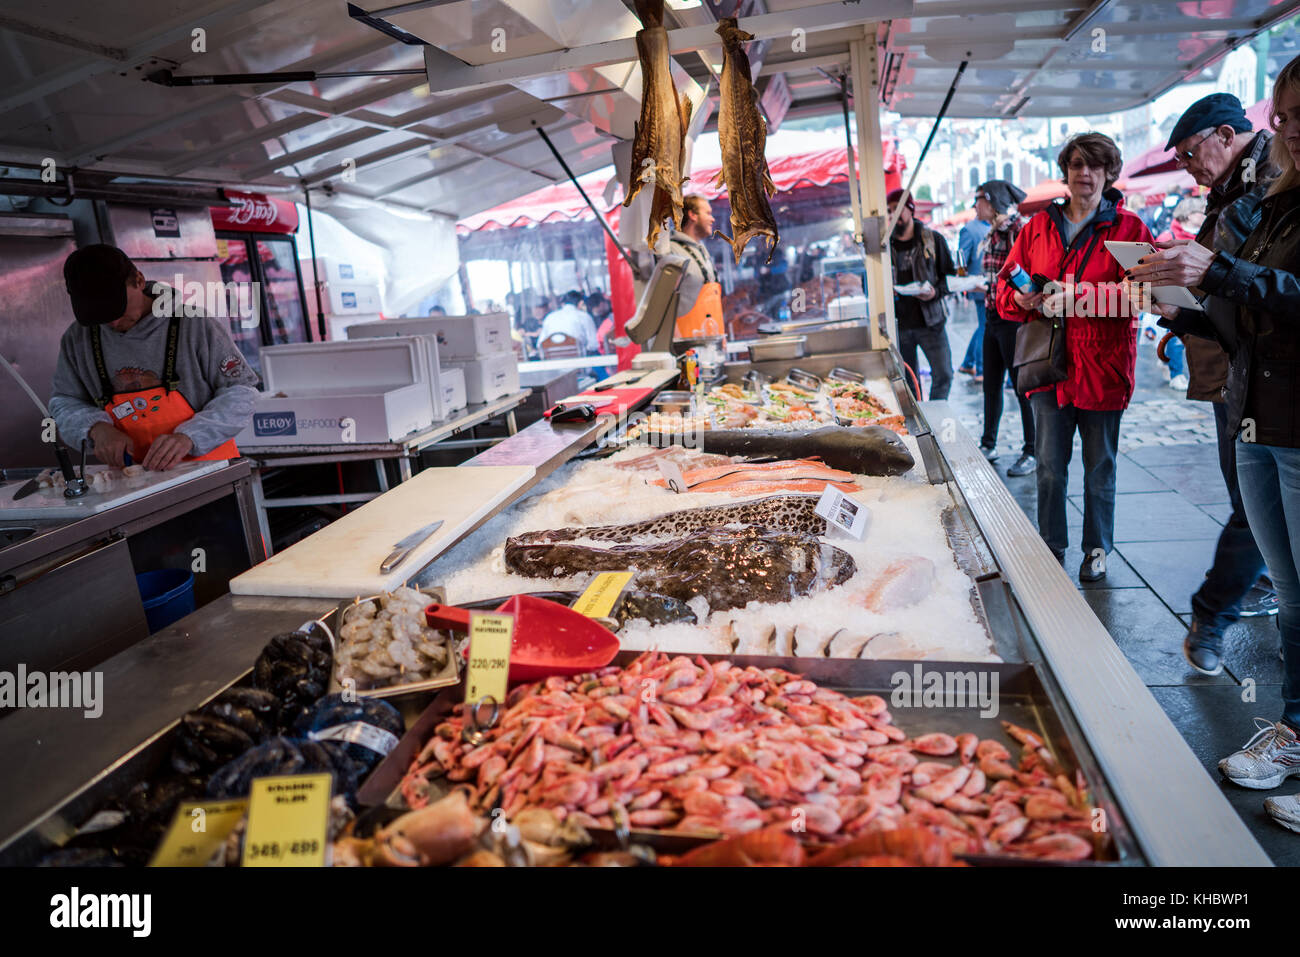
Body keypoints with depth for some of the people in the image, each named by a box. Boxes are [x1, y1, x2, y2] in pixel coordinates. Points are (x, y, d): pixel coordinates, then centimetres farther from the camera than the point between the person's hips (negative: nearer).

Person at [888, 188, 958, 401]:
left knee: (943, 374, -2)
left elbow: (951, 275, 5)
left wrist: (936, 292, -15)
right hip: (899, 323, 1)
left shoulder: (933, 239, 2)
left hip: (930, 321, -1)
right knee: (906, 382, 8)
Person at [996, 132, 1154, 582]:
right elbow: (1005, 286, 11)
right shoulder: (1037, 228, 10)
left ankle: (1097, 549, 26)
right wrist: (1019, 298, -12)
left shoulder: (1128, 228, 1)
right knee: (1049, 466, 7)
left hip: (1103, 365, -2)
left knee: (1100, 468, 10)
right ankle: (1052, 548, 22)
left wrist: (1079, 296, -22)